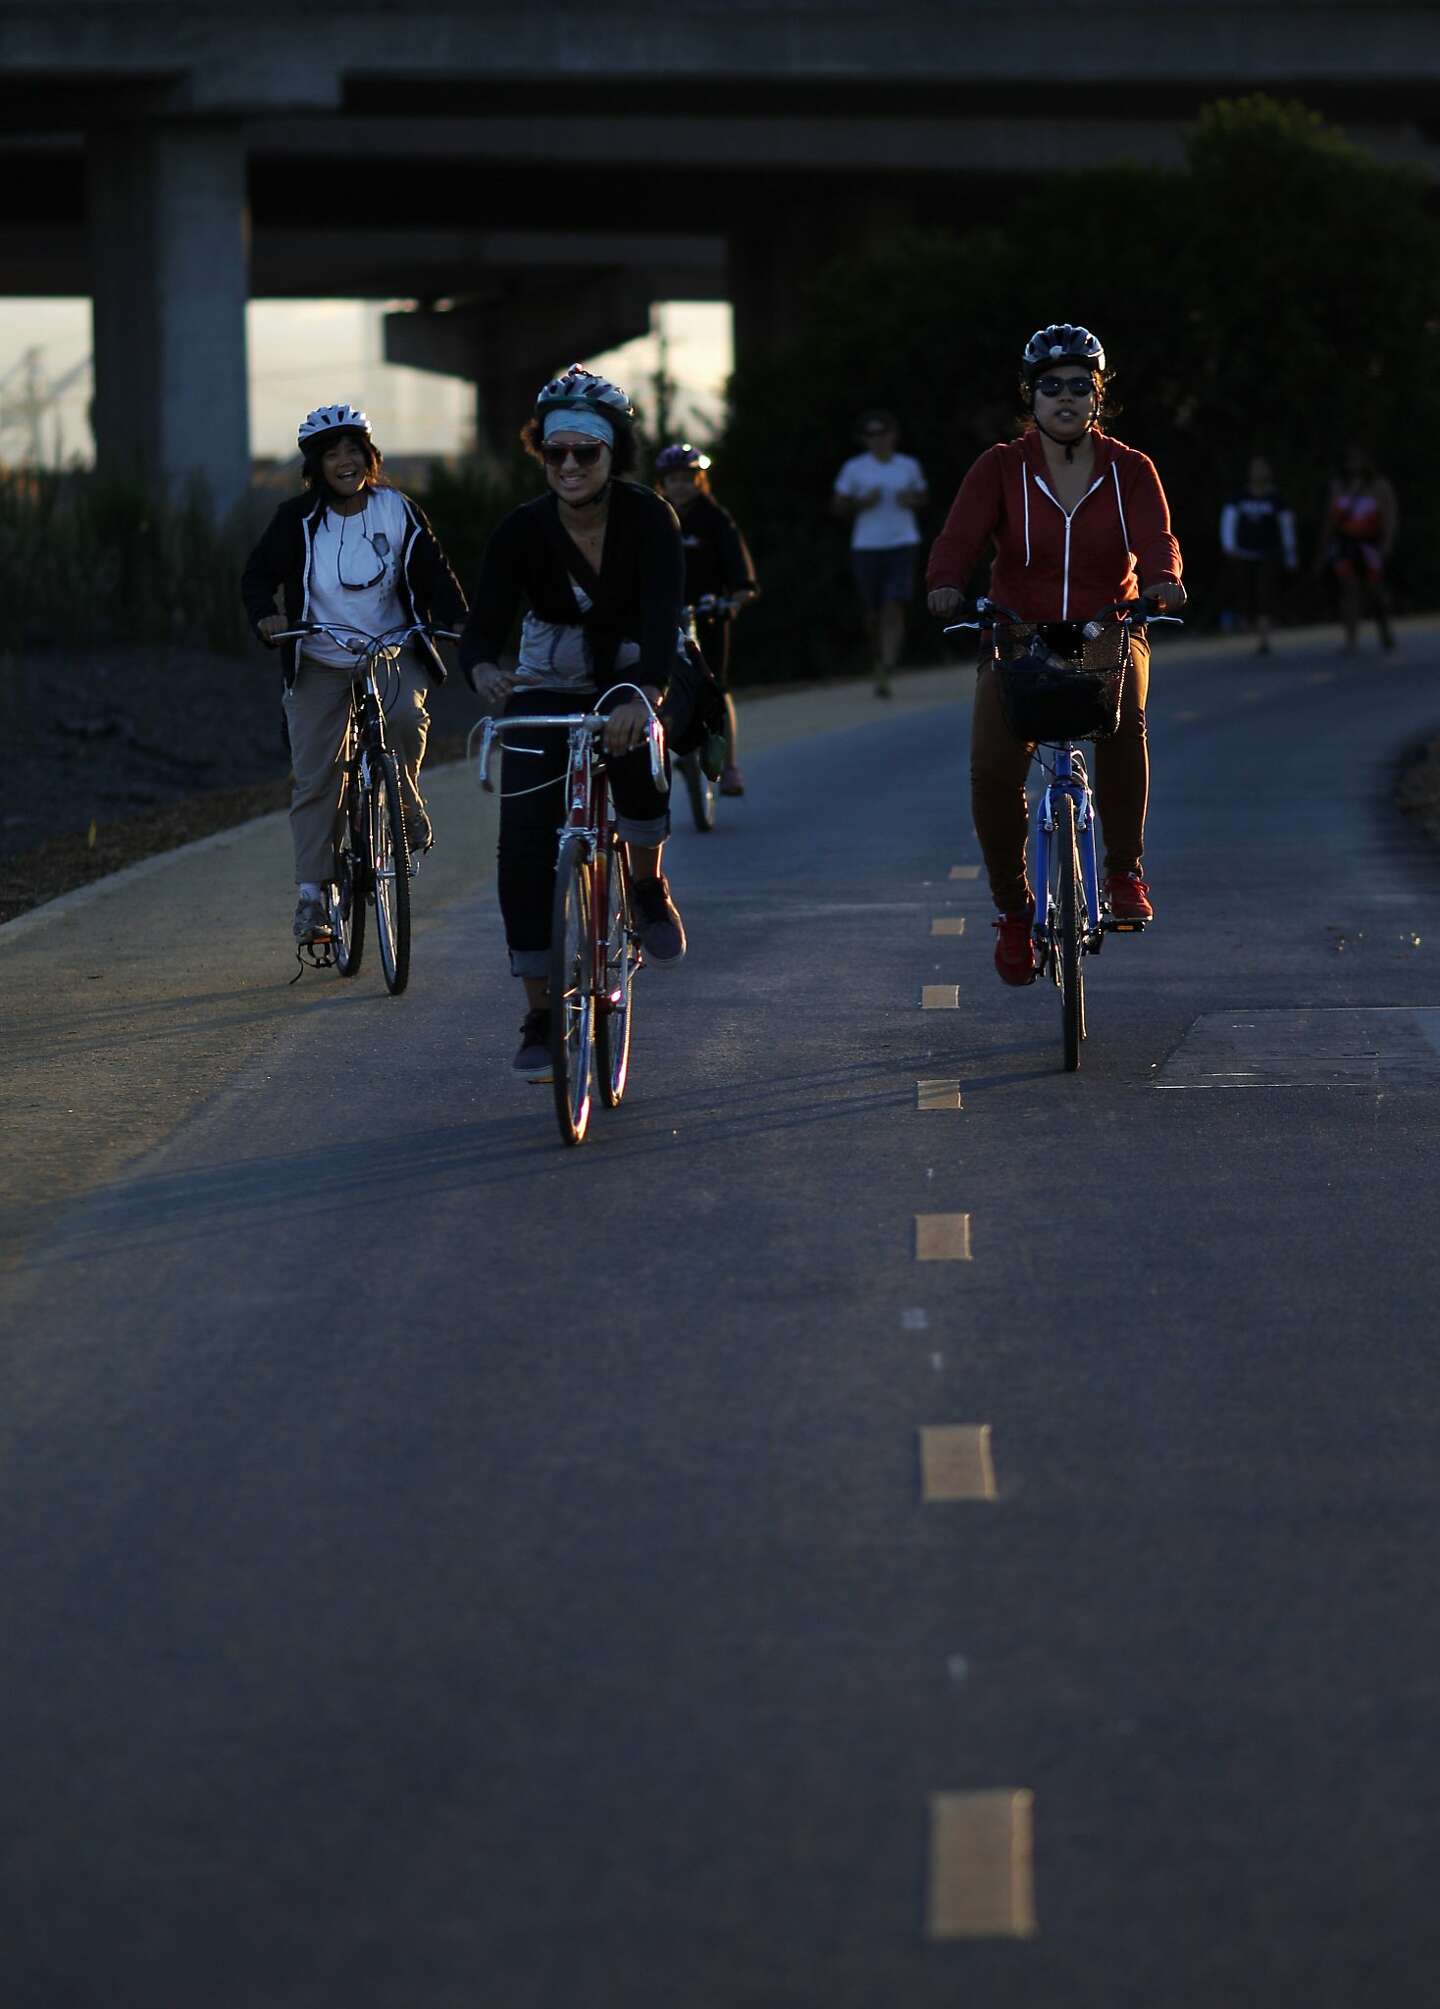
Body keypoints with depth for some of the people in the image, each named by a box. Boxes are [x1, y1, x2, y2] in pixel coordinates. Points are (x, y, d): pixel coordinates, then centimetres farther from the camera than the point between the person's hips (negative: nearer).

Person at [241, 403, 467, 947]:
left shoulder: (398, 511, -2)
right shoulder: (297, 519, -4)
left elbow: (433, 573, 1)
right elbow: (259, 573, 0)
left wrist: (458, 620, -16)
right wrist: (265, 616, -21)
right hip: (320, 662, 0)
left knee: (404, 715, -32)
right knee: (315, 778, -5)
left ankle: (407, 812, -6)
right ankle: (311, 894, 1)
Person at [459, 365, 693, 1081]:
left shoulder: (648, 519, -20)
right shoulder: (522, 530, -16)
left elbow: (663, 617, -34)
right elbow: (484, 624, -24)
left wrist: (645, 696, -53)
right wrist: (483, 671, -49)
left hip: (634, 674, -1)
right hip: (547, 685, 2)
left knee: (636, 749, -36)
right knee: (524, 844, -13)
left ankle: (647, 887, -6)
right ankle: (539, 1016, -4)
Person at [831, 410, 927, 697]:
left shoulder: (909, 466, 5)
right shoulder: (854, 468, -1)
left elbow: (923, 497, 20)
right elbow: (837, 506, 4)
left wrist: (913, 500, -3)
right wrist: (862, 503, -15)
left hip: (902, 544, 0)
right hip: (866, 547, 0)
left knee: (894, 609, -15)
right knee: (873, 614, 8)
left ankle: (884, 676, -20)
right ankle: (881, 661, 36)